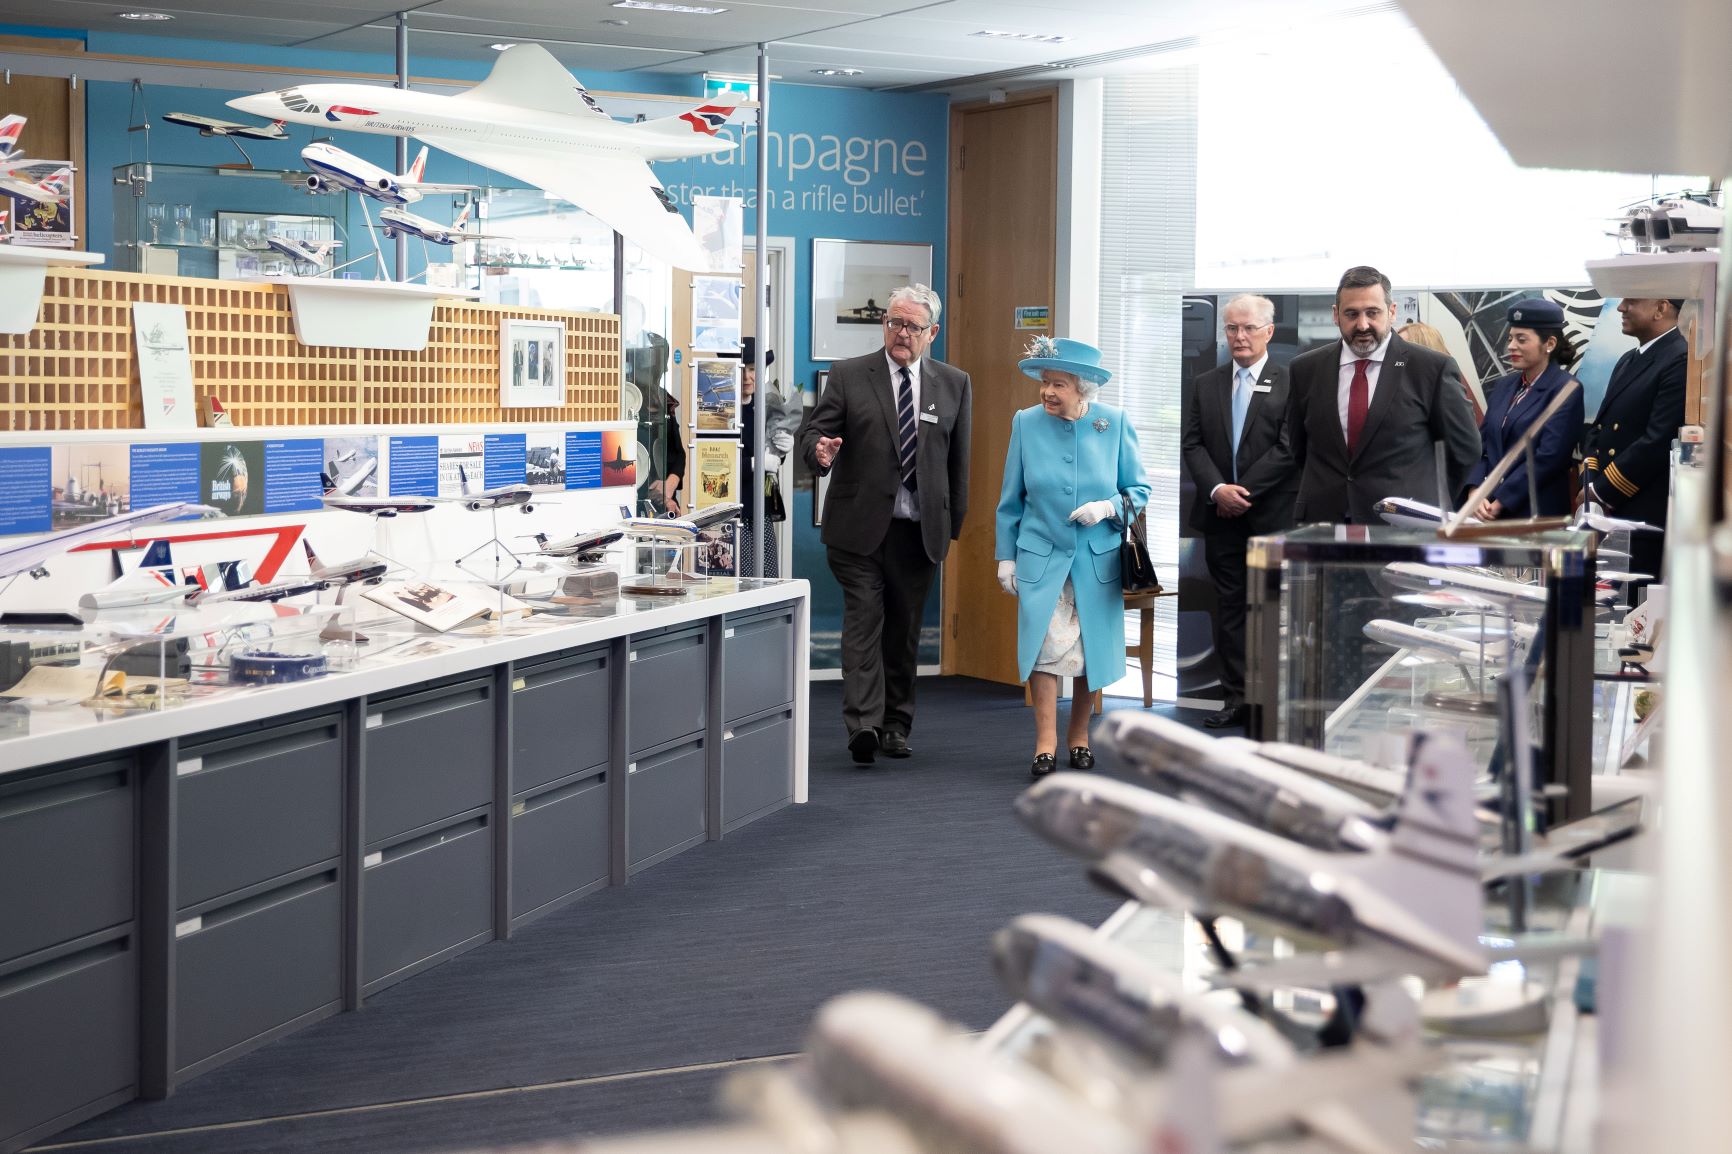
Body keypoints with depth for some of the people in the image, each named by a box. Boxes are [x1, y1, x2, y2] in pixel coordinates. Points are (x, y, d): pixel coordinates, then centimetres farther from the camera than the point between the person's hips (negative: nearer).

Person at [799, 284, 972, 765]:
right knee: (863, 622, -10)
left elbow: (959, 460, 12)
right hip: (860, 526, -2)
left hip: (920, 530, 2)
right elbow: (813, 429, -1)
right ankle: (863, 725, -16)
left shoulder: (955, 385, 10)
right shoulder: (848, 376, 3)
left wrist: (954, 524, 9)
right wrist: (819, 451, -25)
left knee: (905, 629, 8)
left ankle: (896, 725, 18)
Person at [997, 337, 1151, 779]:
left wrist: (1108, 507, -16)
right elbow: (1011, 500, 6)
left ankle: (1078, 735, 24)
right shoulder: (1026, 423, -2)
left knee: (1091, 646, 7)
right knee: (1044, 641, -12)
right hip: (1041, 555, -1)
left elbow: (1139, 490, 3)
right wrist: (1006, 556, 5)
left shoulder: (1114, 423, -4)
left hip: (1097, 558, 1)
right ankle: (1046, 741, -6)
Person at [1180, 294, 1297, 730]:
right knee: (1229, 607, 6)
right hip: (1221, 515, 4)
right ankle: (1236, 698, 10)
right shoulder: (1205, 385, 11)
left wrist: (1245, 492, -12)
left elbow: (1289, 448, -10)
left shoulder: (1290, 383, -2)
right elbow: (1192, 444, 5)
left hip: (1273, 515, -4)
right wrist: (1218, 490, -10)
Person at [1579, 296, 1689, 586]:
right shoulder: (1628, 360, 18)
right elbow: (1599, 426, 19)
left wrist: (1601, 492, -13)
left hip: (1646, 518, -8)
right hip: (1608, 517, 8)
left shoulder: (1682, 362, -12)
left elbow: (1658, 442, -18)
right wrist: (1590, 479, 0)